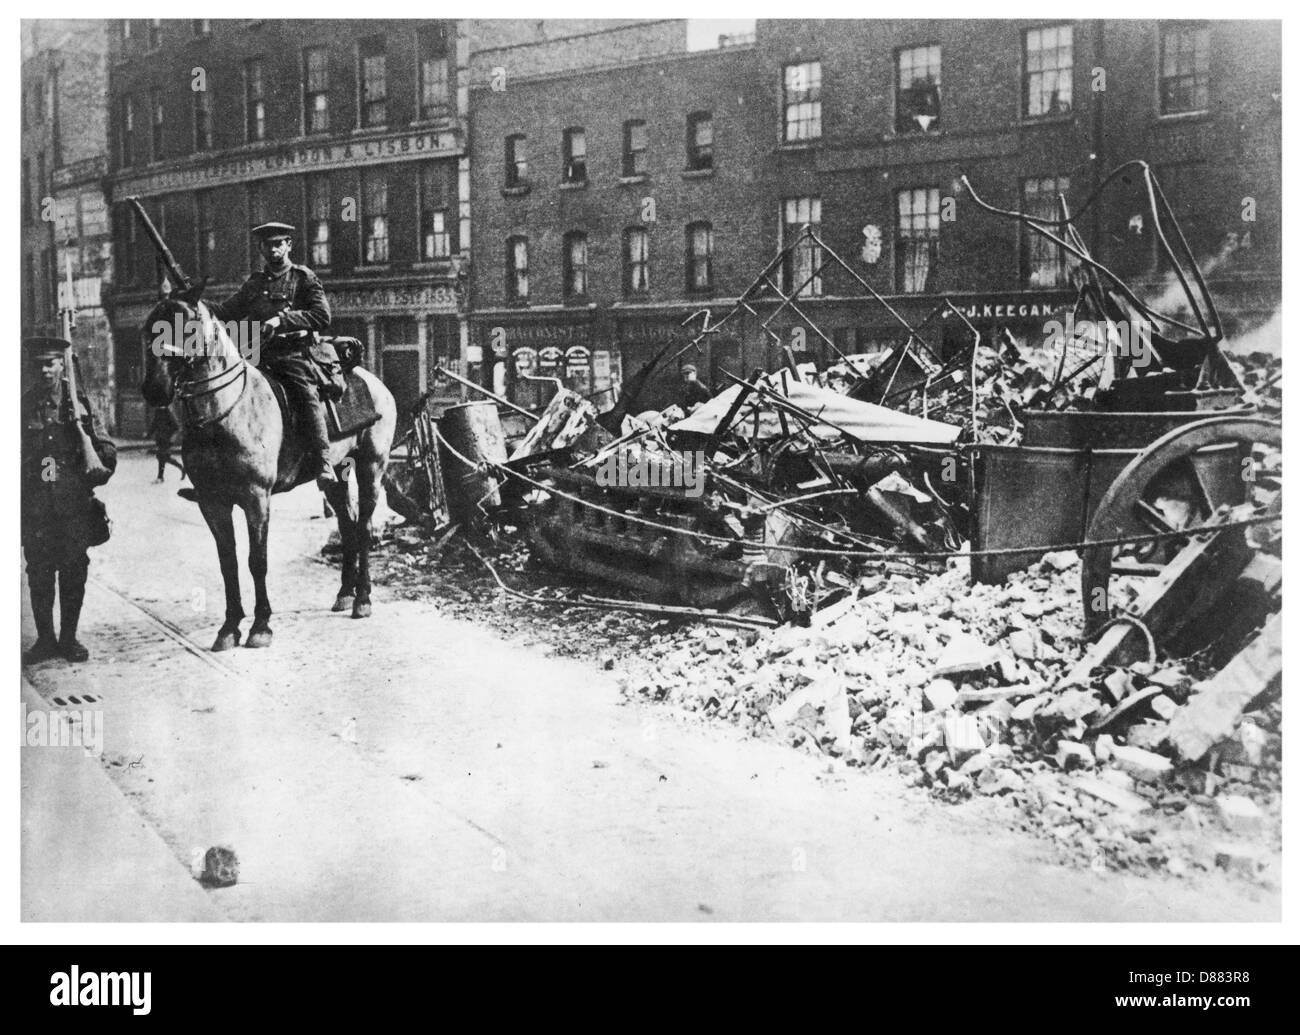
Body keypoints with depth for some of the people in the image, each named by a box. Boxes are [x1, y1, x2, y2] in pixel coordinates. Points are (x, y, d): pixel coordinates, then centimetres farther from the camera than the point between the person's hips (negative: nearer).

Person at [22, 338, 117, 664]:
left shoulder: (79, 404, 3)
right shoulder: (24, 406, 3)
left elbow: (107, 450, 6)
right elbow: (14, 455, 7)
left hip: (75, 505, 0)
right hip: (36, 507, 0)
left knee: (74, 574, 5)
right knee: (39, 575, 4)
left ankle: (69, 638, 17)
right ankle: (45, 639, 16)